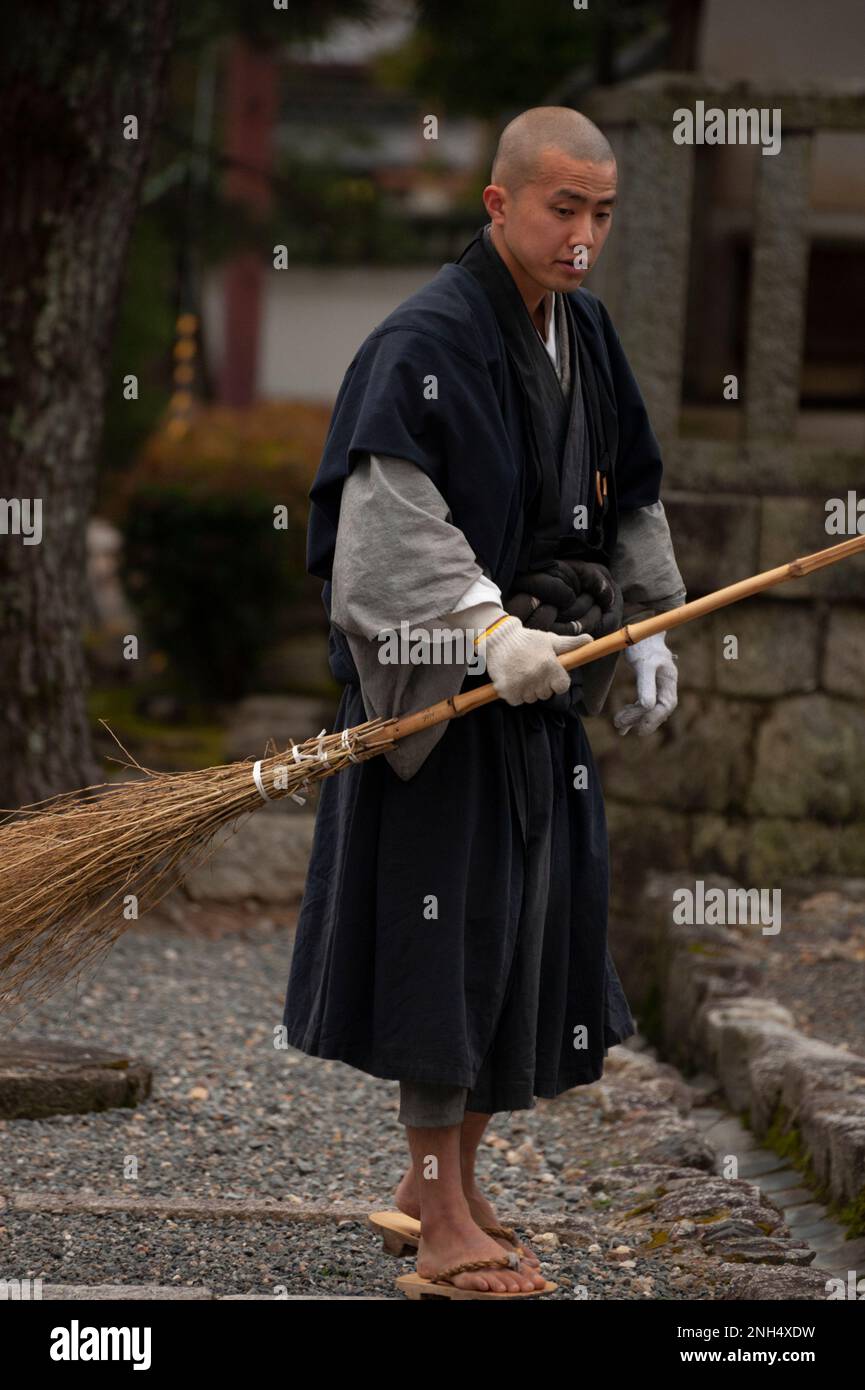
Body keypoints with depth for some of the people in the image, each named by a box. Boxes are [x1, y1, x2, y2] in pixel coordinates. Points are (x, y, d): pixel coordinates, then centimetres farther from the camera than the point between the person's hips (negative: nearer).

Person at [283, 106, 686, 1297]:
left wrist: (647, 632, 17)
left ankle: (445, 1176, 28)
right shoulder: (428, 340, -17)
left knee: (529, 923, 13)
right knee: (445, 930, -5)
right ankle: (446, 1231, 1)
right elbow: (394, 510, -26)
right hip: (437, 686, -8)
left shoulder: (586, 332, 10)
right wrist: (490, 630, -35)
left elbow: (628, 499, 22)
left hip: (542, 677, 8)